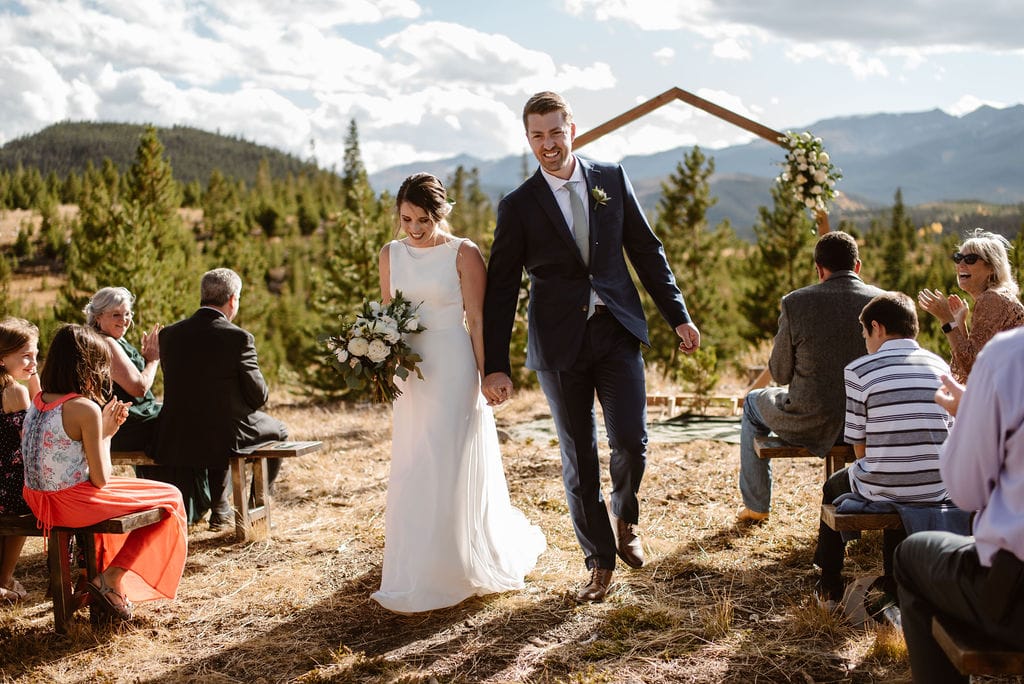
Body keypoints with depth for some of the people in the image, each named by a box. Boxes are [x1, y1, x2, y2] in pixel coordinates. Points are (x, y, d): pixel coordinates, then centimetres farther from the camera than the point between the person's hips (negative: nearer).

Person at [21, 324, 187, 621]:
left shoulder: (37, 401, 4)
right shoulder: (85, 408, -19)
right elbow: (100, 480, -15)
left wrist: (104, 425, 8)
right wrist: (106, 434, -1)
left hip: (40, 501, 9)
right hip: (74, 504, -9)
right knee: (170, 499, 4)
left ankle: (99, 568, 36)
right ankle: (111, 579, 5)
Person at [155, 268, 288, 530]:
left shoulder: (169, 334, -2)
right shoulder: (238, 338, -17)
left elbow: (178, 387, 8)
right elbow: (258, 396, -11)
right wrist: (261, 393, 13)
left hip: (177, 437, 5)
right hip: (225, 434, -5)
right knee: (277, 431, 25)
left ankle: (220, 507, 42)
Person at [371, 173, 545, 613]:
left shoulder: (463, 254, -6)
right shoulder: (390, 255, 9)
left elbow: (477, 320, -6)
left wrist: (487, 375, -10)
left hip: (454, 370, -5)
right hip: (410, 373, 5)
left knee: (448, 471, -4)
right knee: (410, 474, 9)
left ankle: (425, 583, 7)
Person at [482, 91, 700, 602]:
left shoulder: (612, 180, 6)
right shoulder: (518, 206, 0)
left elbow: (647, 251, 10)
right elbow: (501, 288, 0)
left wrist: (678, 316, 5)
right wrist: (496, 365, -4)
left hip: (617, 333, 1)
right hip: (560, 345, -1)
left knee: (631, 442, -8)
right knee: (578, 459, 5)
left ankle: (624, 518, 25)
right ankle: (600, 563, 21)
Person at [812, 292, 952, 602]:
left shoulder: (859, 370, -8)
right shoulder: (940, 367, 5)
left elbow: (860, 447, -5)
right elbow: (947, 432, 10)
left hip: (880, 489, -4)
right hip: (936, 491, 4)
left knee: (834, 486, 28)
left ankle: (830, 587, 41)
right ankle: (895, 585, 45)